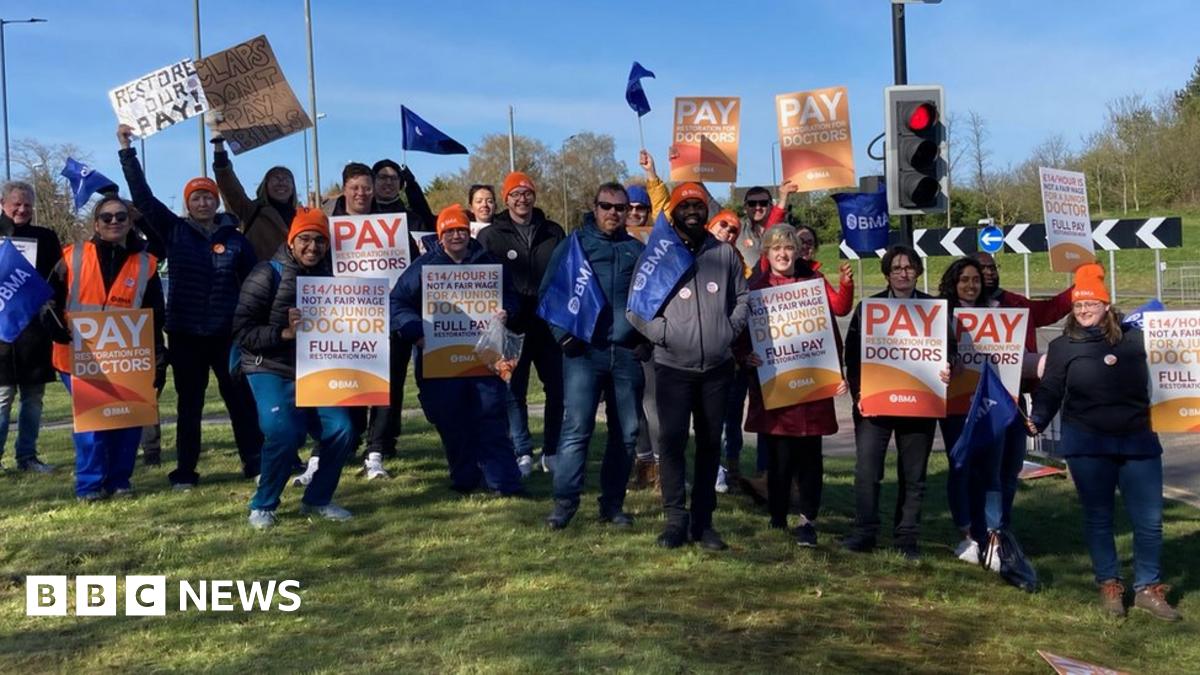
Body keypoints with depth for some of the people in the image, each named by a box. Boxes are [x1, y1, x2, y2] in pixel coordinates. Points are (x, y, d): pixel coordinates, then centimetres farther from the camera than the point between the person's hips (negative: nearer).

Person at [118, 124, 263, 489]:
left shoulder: (236, 239, 1)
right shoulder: (175, 231, 2)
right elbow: (142, 196, -2)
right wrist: (127, 152, -7)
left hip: (227, 332, 0)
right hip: (185, 332, 1)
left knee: (239, 397, 4)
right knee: (189, 403, 8)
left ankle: (254, 462, 14)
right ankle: (185, 471, 16)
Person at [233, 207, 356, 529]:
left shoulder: (327, 275, 7)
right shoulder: (268, 274, -9)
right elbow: (242, 330, -12)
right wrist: (283, 333, -23)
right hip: (271, 371, -5)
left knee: (341, 430, -10)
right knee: (284, 433, -24)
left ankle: (317, 500, 14)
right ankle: (263, 505, 2)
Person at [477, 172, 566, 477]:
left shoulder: (553, 232, 8)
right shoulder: (490, 236, 2)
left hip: (549, 323, 2)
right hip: (512, 325, -2)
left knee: (558, 388, 5)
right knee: (514, 391, 3)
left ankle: (553, 451, 17)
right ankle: (523, 453, 13)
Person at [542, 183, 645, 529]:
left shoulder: (638, 250, 15)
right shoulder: (574, 243, 8)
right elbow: (549, 292, 4)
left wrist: (647, 338, 4)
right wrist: (564, 335, -6)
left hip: (627, 353, 3)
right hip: (584, 351, -3)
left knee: (626, 433, 6)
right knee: (576, 428, -10)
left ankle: (613, 503, 16)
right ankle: (565, 501, -2)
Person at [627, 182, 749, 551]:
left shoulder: (725, 254, 7)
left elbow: (742, 298, 15)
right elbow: (634, 307, 0)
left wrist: (731, 329, 1)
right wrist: (663, 333, -11)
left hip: (717, 367, 3)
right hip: (673, 367, -3)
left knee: (710, 443, 8)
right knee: (672, 440, -9)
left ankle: (703, 520, 18)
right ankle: (676, 519, 1)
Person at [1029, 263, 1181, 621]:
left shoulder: (1133, 337, 7)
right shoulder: (1062, 346, 3)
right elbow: (1050, 390, 1)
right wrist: (1037, 421, -13)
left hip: (1138, 440, 2)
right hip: (1087, 444, -1)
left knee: (1149, 519, 4)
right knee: (1098, 518, 8)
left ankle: (1148, 588, 19)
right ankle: (1109, 585, 21)